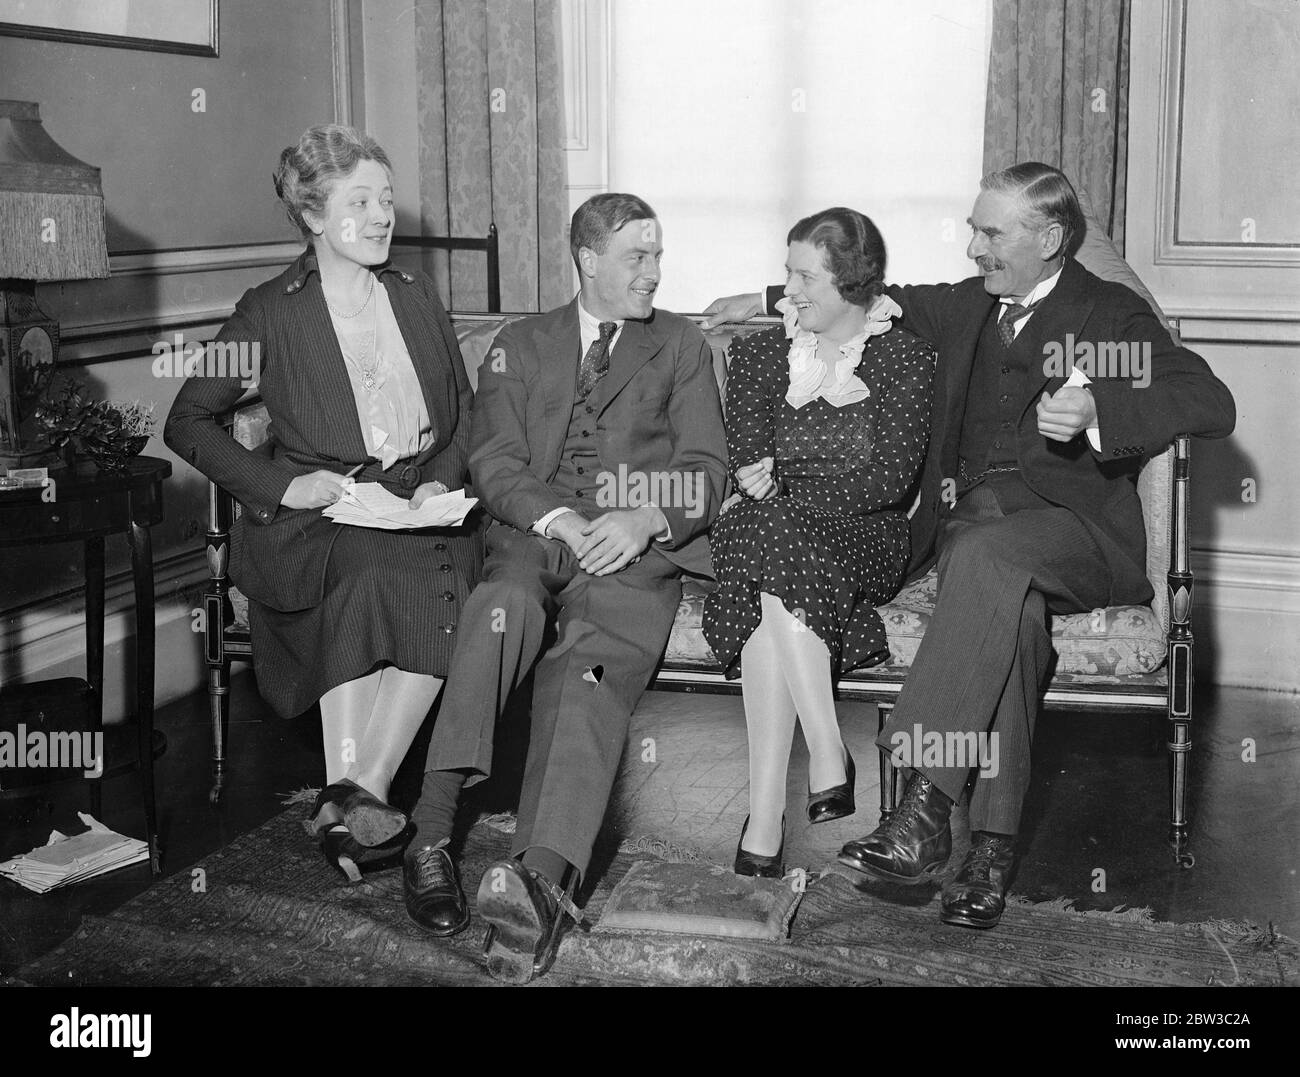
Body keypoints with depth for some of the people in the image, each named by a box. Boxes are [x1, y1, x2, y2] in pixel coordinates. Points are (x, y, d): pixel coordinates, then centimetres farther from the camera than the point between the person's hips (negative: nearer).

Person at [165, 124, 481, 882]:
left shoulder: (418, 299, 17)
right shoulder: (271, 314, 5)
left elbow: (463, 413, 22)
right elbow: (188, 423, 5)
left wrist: (443, 481, 1)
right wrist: (281, 484, -9)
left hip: (417, 508, 3)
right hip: (312, 519, -3)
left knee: (447, 583, -31)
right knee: (372, 572, -37)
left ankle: (356, 792, -27)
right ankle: (357, 793, -32)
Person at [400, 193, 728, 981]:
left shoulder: (682, 347, 20)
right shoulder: (520, 347, 21)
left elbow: (706, 470, 10)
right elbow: (494, 461, 8)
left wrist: (645, 519, -11)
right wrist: (558, 519, -11)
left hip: (637, 550, -1)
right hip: (532, 537, 1)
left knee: (589, 667, -32)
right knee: (503, 606, -35)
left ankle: (543, 878, -51)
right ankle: (432, 833, -38)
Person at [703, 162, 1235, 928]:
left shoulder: (1111, 314, 6)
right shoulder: (968, 307, 23)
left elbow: (1212, 404, -7)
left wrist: (1098, 411, -23)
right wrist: (772, 300, 35)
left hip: (1073, 522, -3)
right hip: (970, 514, 3)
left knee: (988, 555, -39)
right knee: (1008, 606, -34)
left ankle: (927, 808, -45)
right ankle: (993, 849, -40)